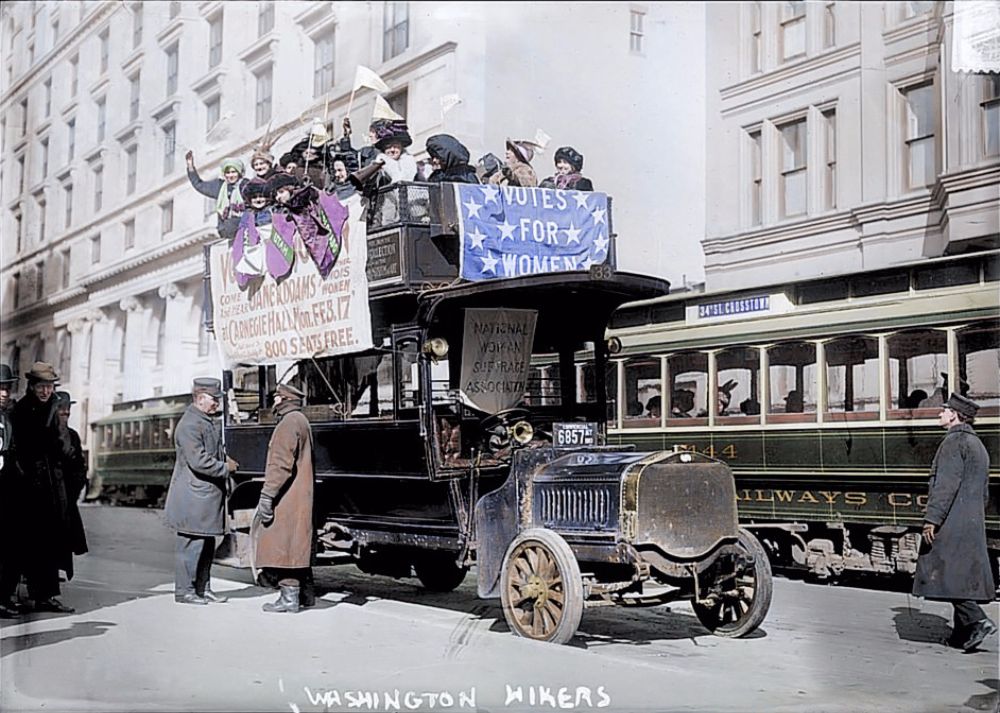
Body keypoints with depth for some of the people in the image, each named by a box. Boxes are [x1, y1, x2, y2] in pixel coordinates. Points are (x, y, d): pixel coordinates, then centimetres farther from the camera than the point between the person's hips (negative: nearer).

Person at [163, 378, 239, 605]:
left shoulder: (211, 422, 15)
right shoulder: (190, 425, -16)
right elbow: (198, 461, -23)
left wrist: (226, 459, 9)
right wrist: (225, 468, -13)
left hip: (209, 495, 10)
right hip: (193, 496, -10)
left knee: (207, 544, 14)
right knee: (190, 544, -3)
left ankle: (202, 588, 23)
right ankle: (184, 590, 6)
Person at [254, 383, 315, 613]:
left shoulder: (290, 422, -13)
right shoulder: (301, 421, 19)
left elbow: (281, 464, -21)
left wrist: (267, 495, -21)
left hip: (287, 499, -11)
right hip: (300, 499, 11)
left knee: (283, 545, -7)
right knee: (298, 546, 15)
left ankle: (289, 598, -6)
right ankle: (305, 594, 22)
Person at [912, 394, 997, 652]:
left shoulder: (954, 442, -11)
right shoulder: (977, 445, 20)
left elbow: (947, 484, -20)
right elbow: (983, 492, 23)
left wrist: (932, 518, -22)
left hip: (952, 524, -10)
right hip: (972, 523, 10)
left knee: (946, 575, -7)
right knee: (964, 576, 9)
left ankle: (978, 621, -15)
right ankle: (962, 635, 11)